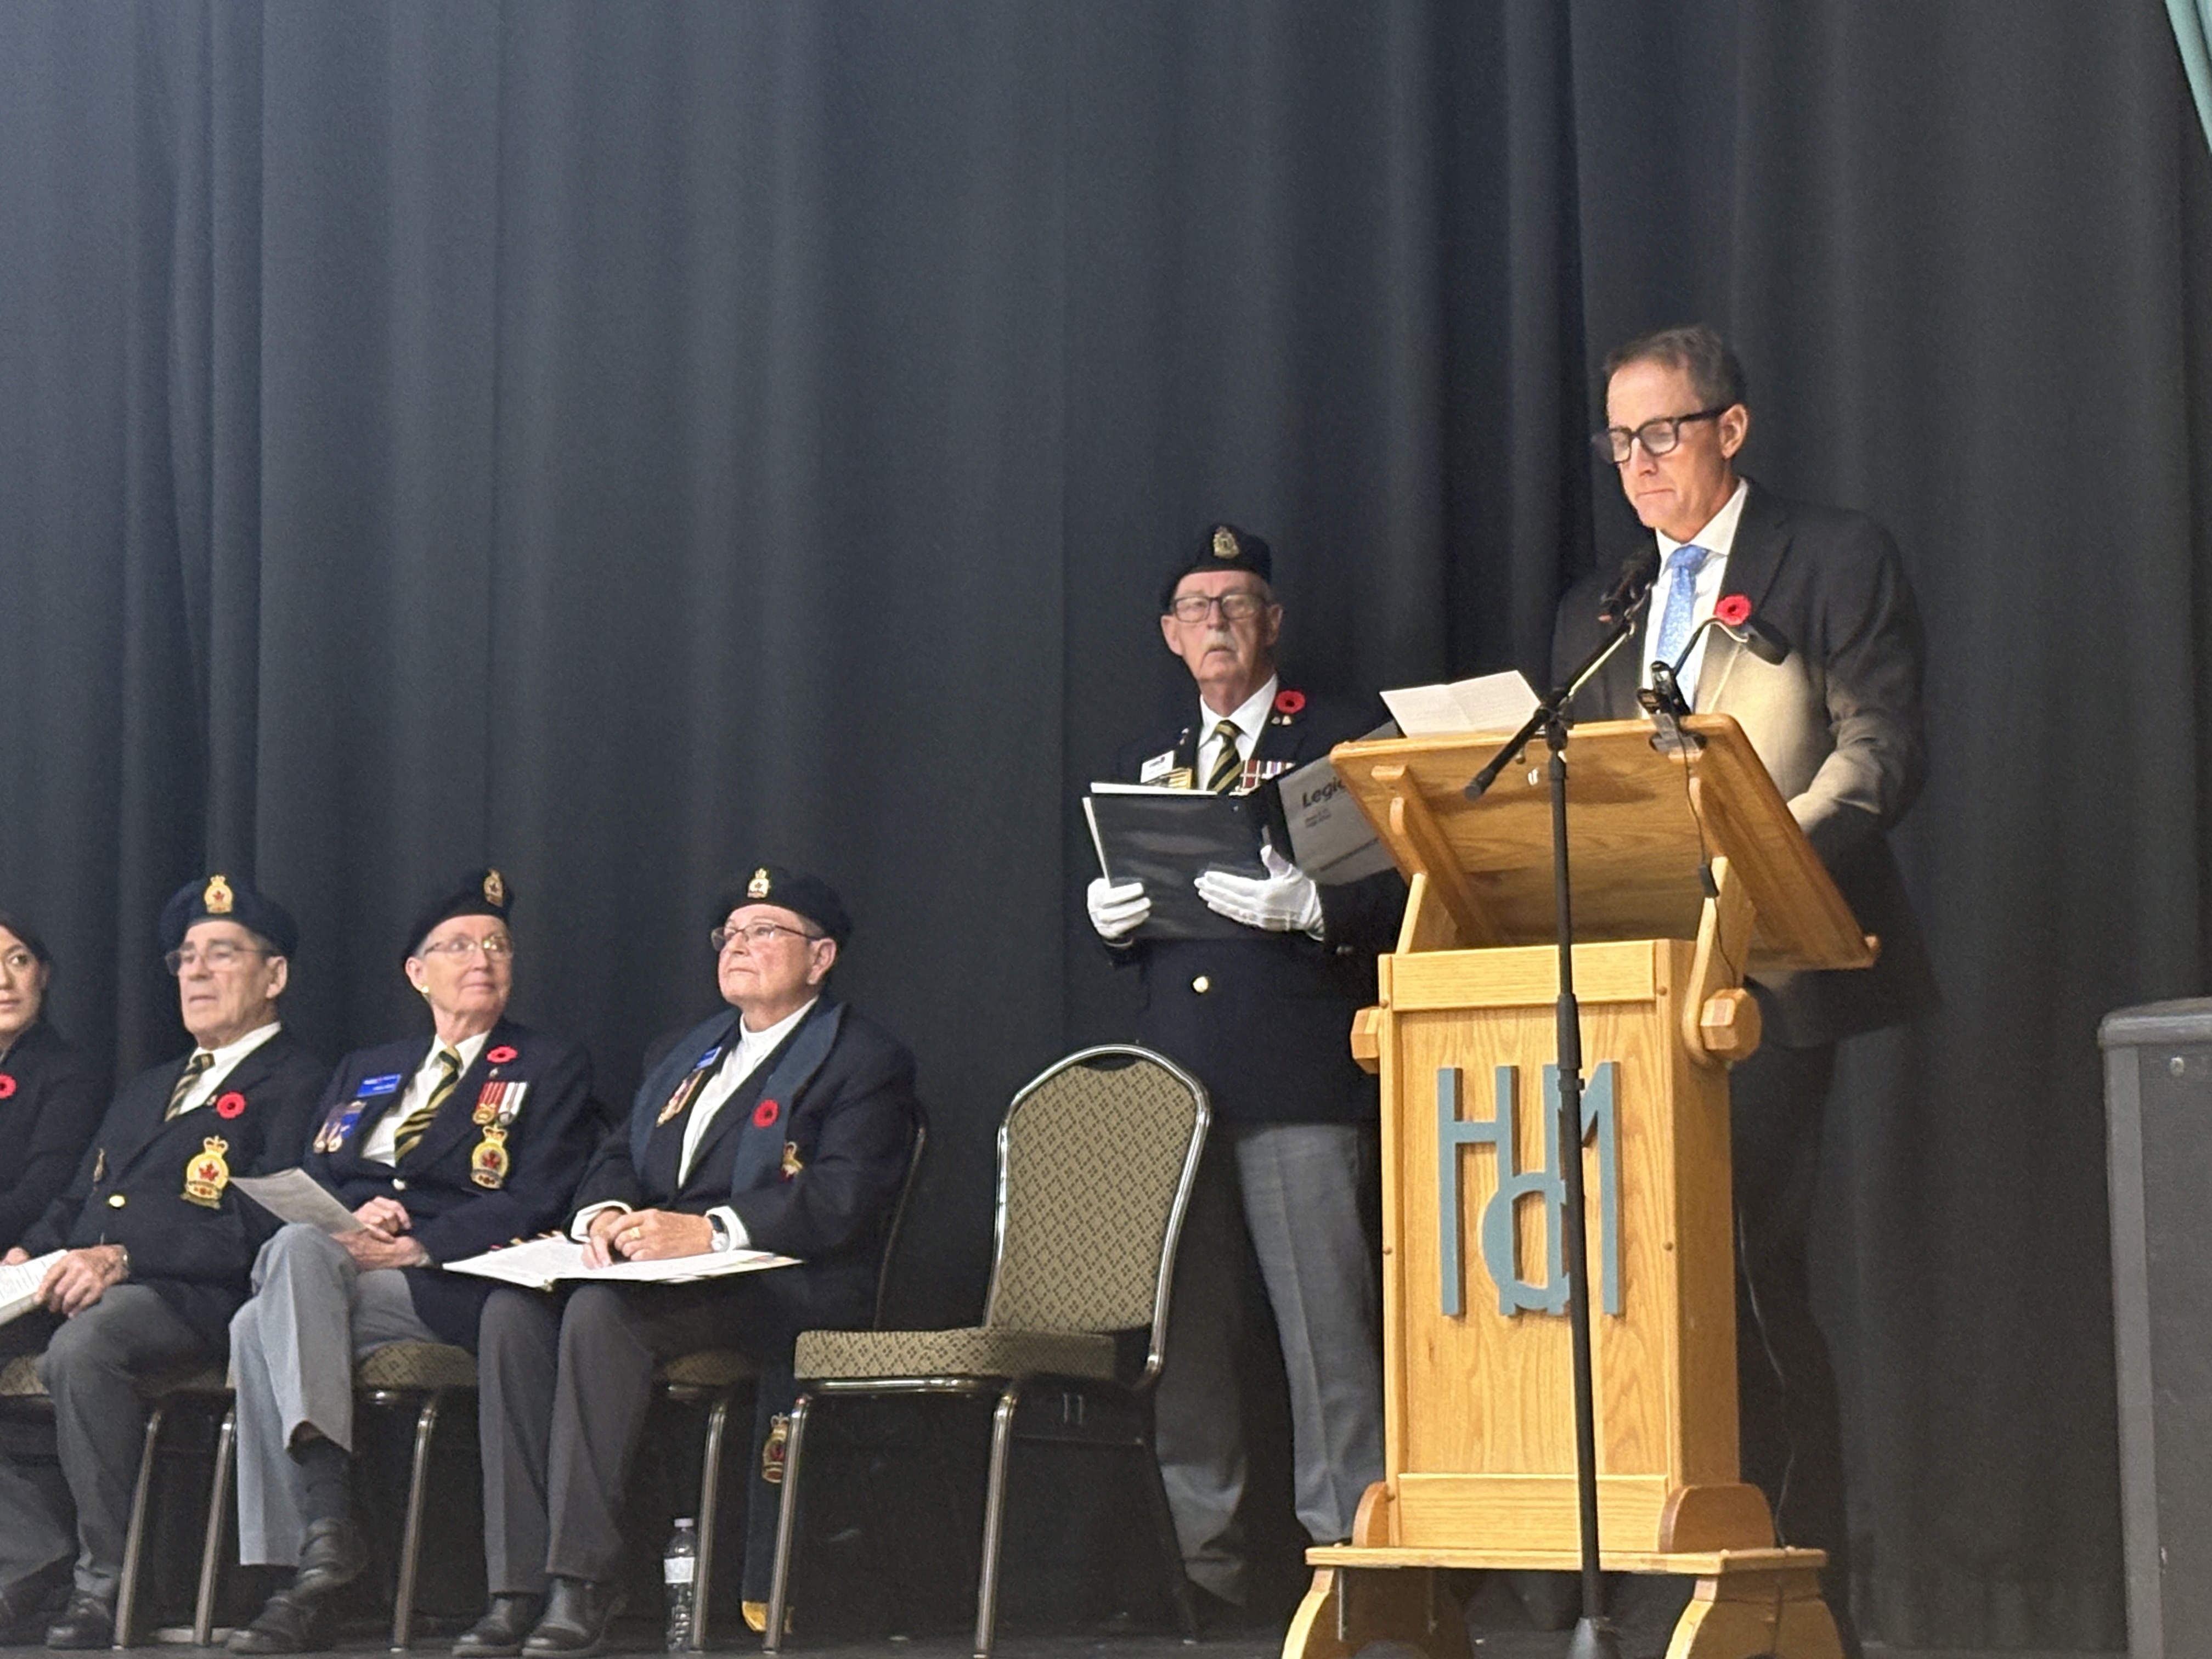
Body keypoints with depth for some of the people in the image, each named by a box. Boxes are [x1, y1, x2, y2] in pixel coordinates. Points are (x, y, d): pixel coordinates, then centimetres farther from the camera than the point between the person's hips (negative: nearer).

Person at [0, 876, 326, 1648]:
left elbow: (262, 1228, -9)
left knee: (80, 1348, -39)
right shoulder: (145, 1091, 33)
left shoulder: (294, 1085, 5)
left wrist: (122, 1259, -19)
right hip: (73, 1285, 8)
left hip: (187, 1296, -8)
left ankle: (107, 1581, -26)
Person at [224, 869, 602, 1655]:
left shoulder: (552, 1068, 12)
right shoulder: (363, 1073, 28)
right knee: (258, 1327, -30)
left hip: (454, 1289, -5)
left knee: (295, 1253, -32)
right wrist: (352, 1216, -7)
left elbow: (534, 1207, -3)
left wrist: (413, 1246, -14)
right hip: (343, 1258, 5)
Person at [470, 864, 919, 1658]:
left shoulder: (866, 1061, 4)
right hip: (655, 1269, 7)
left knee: (601, 1309, -34)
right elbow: (619, 1156, 21)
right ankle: (516, 1588, -28)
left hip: (779, 1288, -7)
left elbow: (841, 1200, -12)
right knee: (513, 1310, -23)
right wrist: (603, 1213, -5)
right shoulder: (691, 1052, 29)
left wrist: (708, 1231, -24)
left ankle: (583, 1582, -34)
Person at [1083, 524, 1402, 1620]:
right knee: (1182, 1332, 4)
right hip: (1175, 1071, 5)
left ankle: (1346, 1549, -6)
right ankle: (1204, 1565, 10)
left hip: (1299, 1073, -5)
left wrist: (1310, 909, -19)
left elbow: (1397, 891, -2)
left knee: (1327, 1323, -9)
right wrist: (1111, 919, 1)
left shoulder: (1344, 738, 6)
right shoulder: (1148, 763, 23)